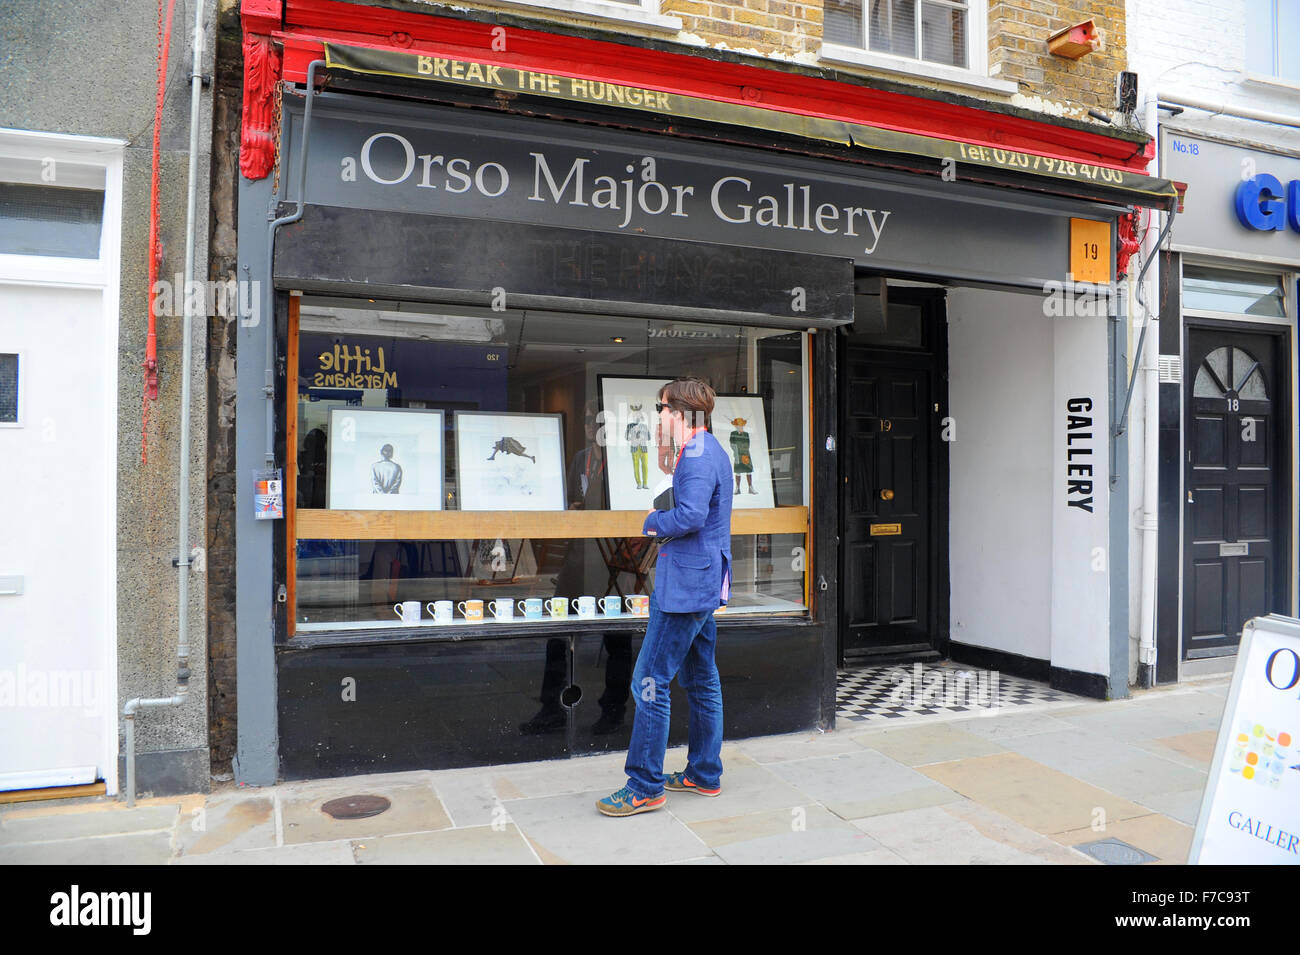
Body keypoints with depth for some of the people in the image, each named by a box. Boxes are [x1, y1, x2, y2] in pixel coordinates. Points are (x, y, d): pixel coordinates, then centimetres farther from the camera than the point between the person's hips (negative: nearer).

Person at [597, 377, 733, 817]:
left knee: (649, 682, -5)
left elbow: (691, 516, -28)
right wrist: (663, 520, 5)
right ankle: (704, 774, 27)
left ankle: (645, 787, 3)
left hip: (685, 585, -11)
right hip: (704, 583, 11)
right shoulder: (711, 451, 16)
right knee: (701, 681, 16)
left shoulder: (697, 456, -16)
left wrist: (653, 522, -10)